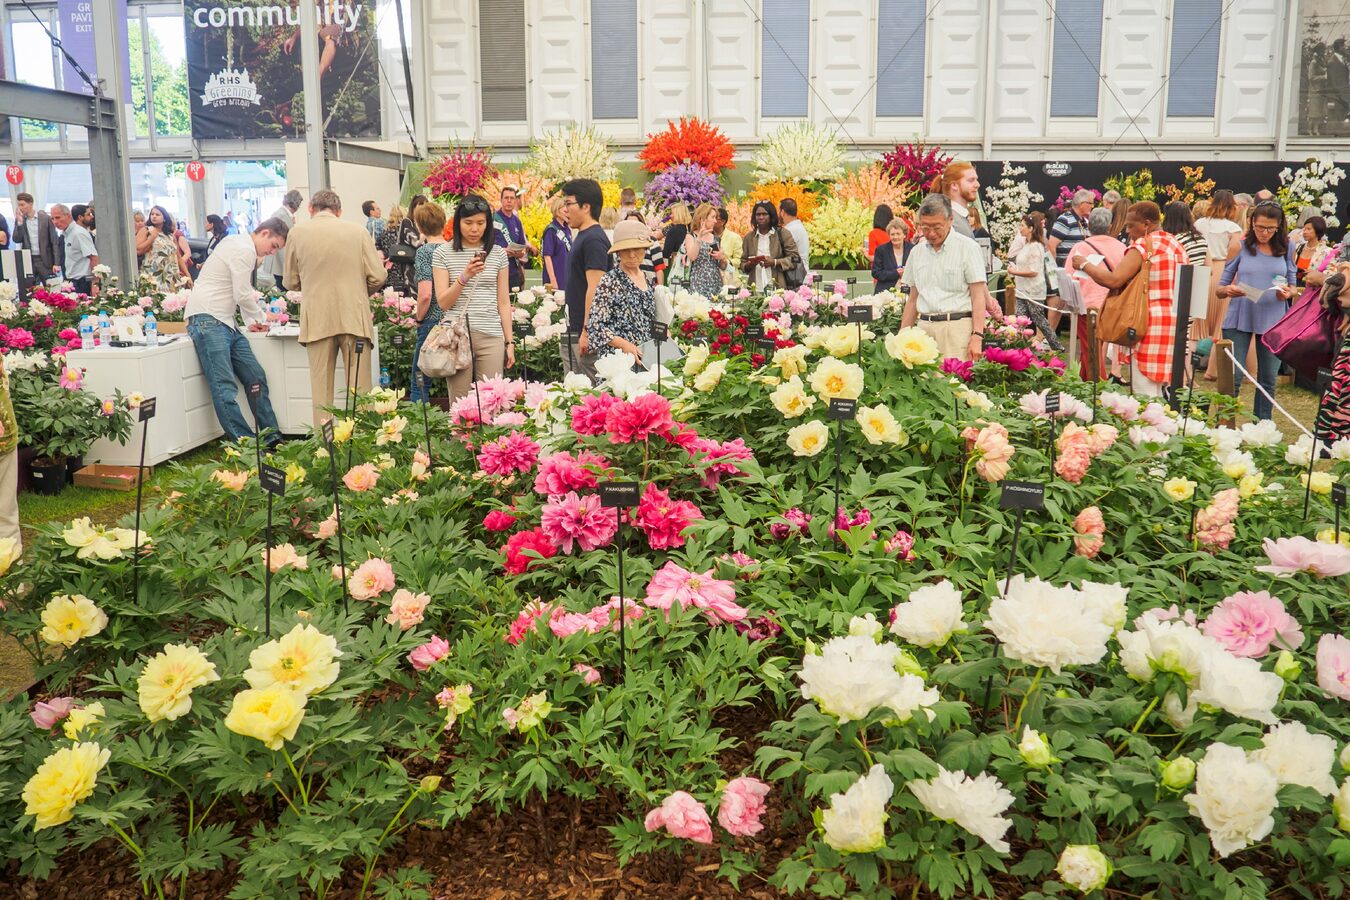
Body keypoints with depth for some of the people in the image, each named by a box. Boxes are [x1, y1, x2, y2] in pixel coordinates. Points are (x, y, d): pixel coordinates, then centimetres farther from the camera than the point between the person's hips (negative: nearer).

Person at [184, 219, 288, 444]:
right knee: (224, 387, -12)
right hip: (207, 319, -11)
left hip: (225, 320, 11)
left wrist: (251, 321, 16)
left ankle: (272, 438, 8)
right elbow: (243, 295, -14)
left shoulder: (239, 244, 20)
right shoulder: (244, 250, -12)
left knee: (255, 377, 6)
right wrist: (261, 319, 2)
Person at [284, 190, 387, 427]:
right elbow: (377, 276, -1)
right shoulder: (358, 231, 2)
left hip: (317, 320, 1)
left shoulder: (298, 232, 4)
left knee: (321, 390, 6)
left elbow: (290, 282, 9)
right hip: (354, 318, 0)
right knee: (360, 389, 4)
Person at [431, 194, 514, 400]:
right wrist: (464, 277, -16)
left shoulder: (498, 254, 9)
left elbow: (504, 302, 11)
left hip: (491, 337, 1)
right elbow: (443, 302, -1)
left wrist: (509, 342, 7)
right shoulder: (443, 253, 4)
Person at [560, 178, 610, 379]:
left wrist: (586, 331, -23)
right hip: (573, 332, 10)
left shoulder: (593, 239, -15)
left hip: (585, 333, -10)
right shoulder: (581, 236, 16)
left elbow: (594, 288, -21)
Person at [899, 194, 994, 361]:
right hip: (924, 328, 4)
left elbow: (978, 297, -4)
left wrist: (977, 336, -13)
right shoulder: (917, 251, 14)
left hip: (957, 327, -4)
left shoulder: (968, 247, -1)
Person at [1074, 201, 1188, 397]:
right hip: (1174, 321, 9)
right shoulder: (1176, 245, 19)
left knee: (1144, 394, -7)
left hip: (1150, 324, -9)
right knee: (1158, 392, 11)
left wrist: (1085, 265, -5)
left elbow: (1113, 280, -19)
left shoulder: (1143, 245, -9)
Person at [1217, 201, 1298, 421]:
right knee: (1232, 377, -5)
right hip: (1239, 318, -2)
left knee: (1268, 380, 8)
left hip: (1273, 319, 2)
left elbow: (1293, 285, 11)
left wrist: (1288, 293, -12)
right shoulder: (1241, 246, 1)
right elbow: (1220, 288, 2)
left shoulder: (1286, 248, 6)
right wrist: (1228, 290, -21)